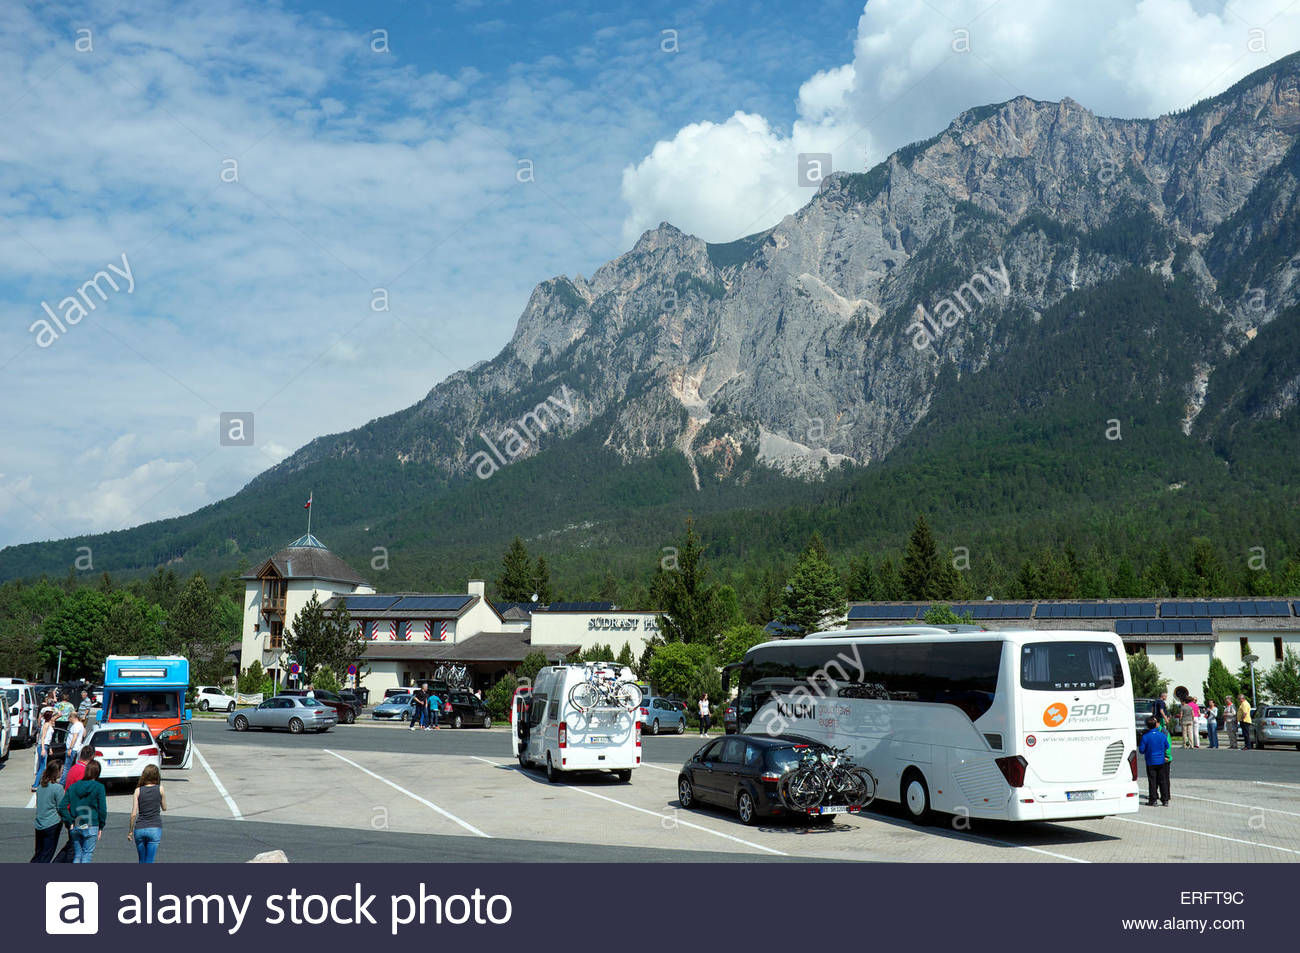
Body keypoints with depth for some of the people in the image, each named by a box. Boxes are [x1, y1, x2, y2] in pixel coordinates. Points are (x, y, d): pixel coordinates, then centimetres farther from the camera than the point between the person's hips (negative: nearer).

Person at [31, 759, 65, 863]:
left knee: (38, 853, 18)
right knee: (46, 855, 1)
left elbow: (38, 805, 16)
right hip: (52, 825, -6)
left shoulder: (40, 786, 6)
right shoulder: (57, 788, -15)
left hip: (39, 825, 6)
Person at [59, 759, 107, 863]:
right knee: (87, 854, 3)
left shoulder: (73, 787, 5)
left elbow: (62, 807, 0)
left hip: (75, 827, 4)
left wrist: (70, 822, 3)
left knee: (76, 854, 14)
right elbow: (102, 809, -8)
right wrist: (101, 827, 1)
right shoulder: (99, 787, -6)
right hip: (91, 827, -4)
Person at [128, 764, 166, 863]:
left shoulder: (138, 790, 1)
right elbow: (164, 808, 13)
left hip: (139, 829, 2)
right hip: (155, 828, -2)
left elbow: (133, 814, -1)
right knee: (149, 862, -2)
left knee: (142, 861, 18)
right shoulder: (160, 789, -1)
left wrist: (130, 831, 9)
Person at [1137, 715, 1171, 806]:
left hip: (1151, 762, -3)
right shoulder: (1162, 735, -5)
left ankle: (1153, 800, 5)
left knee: (1152, 781, 4)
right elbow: (1167, 746, 8)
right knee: (1162, 781, 9)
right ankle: (1165, 800, 11)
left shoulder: (1145, 736, -14)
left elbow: (1141, 749, -9)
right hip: (1161, 761, 3)